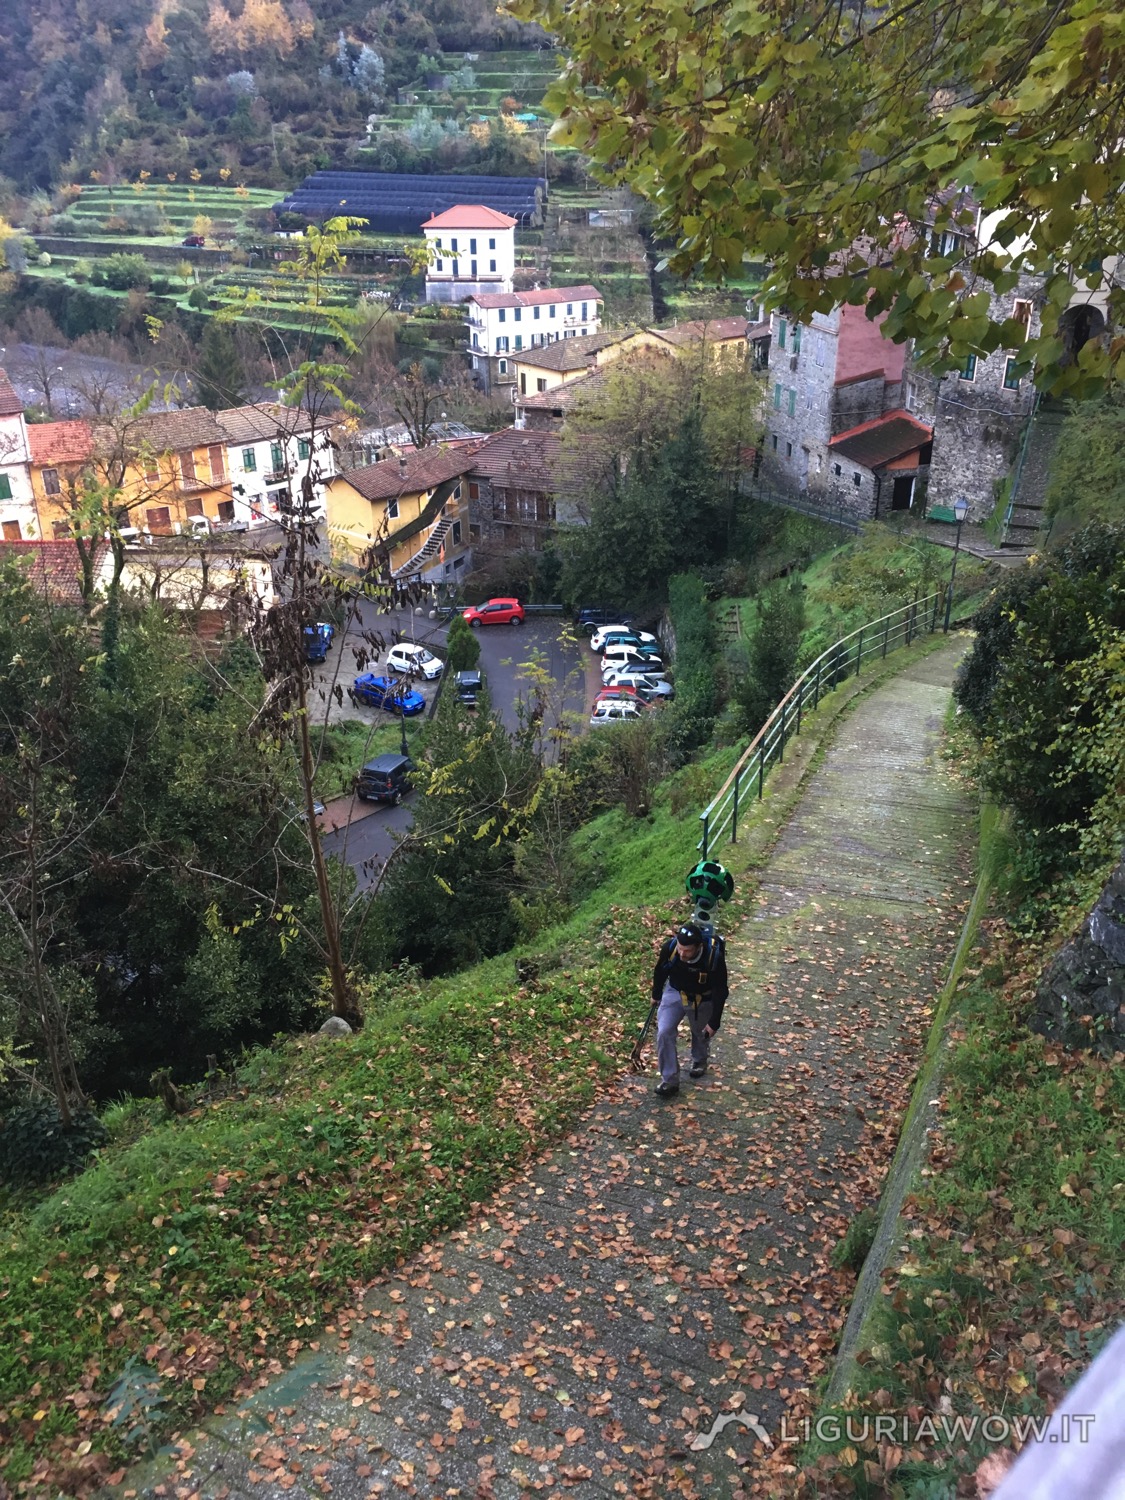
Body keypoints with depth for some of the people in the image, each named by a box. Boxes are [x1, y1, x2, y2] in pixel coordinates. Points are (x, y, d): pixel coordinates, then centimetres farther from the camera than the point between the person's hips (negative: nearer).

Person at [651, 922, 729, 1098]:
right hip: (675, 993, 1)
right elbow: (660, 972, -8)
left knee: (701, 1033, 21)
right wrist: (656, 995, 8)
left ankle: (699, 1061, 54)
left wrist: (714, 1022, -16)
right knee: (664, 1032, -11)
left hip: (702, 999, -1)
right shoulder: (669, 947, -31)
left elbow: (720, 992, -22)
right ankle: (670, 1080, 4)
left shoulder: (714, 957, -37)